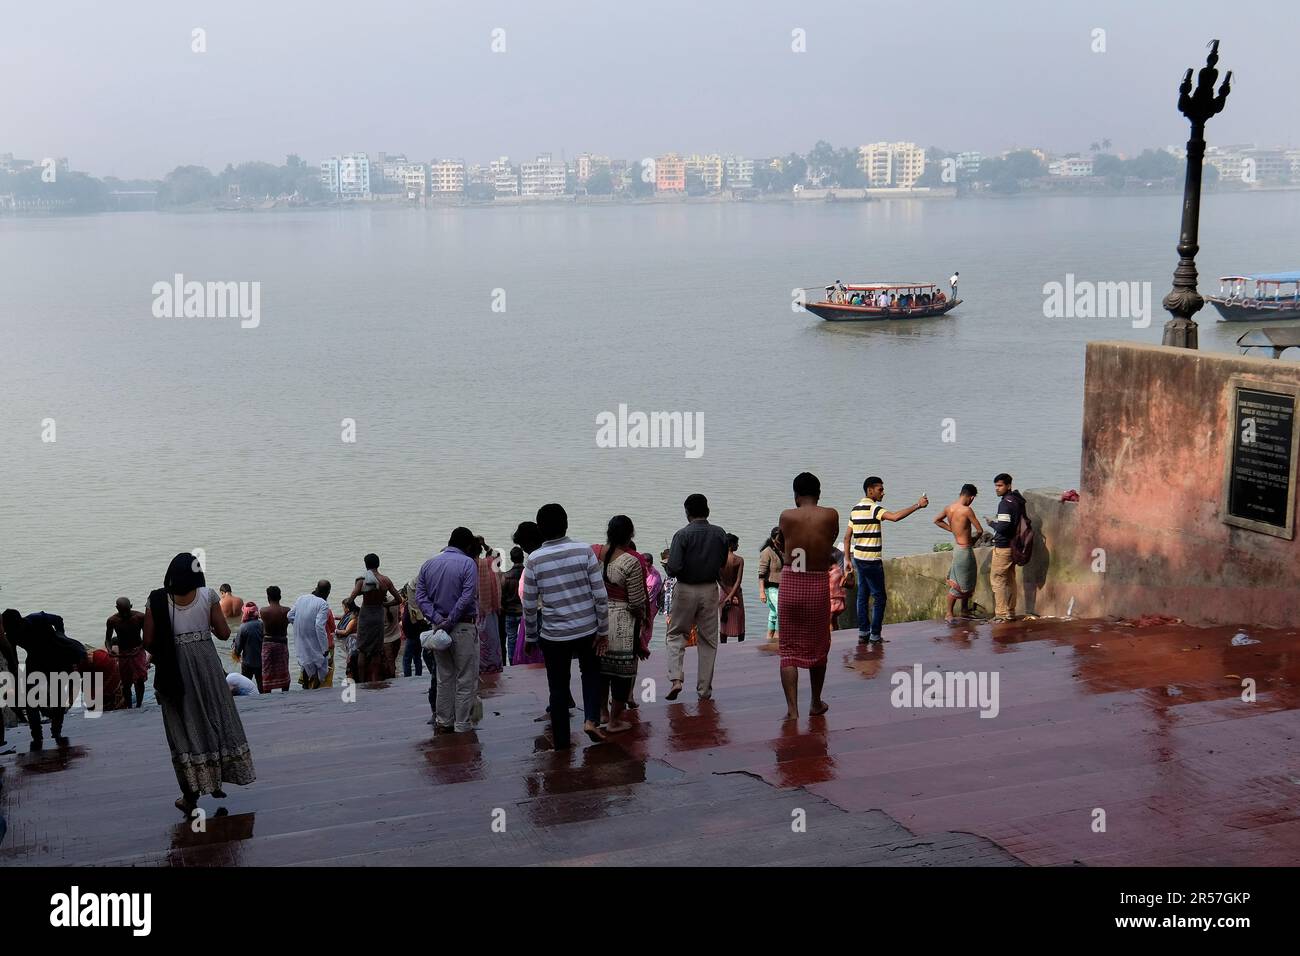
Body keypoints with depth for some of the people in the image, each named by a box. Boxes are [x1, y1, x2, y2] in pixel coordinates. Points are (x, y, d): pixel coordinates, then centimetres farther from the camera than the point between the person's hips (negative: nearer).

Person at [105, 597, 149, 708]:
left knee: (139, 680, -11)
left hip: (138, 652, -1)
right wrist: (110, 649, -19)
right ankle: (129, 707, 16)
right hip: (122, 655, 1)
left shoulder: (140, 617, -11)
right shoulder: (112, 621, -9)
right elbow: (108, 639, 1)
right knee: (126, 684, 4)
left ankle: (139, 705, 5)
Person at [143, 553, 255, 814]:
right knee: (214, 719, 17)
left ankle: (191, 794, 6)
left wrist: (163, 654, 13)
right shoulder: (208, 595, -5)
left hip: (174, 669, -1)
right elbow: (224, 633, -2)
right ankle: (216, 782, 24)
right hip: (206, 663, 1)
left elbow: (148, 641, -6)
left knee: (183, 727, 6)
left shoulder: (157, 600, -6)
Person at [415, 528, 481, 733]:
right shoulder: (468, 564, -8)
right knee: (466, 680, 1)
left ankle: (443, 722, 20)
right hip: (463, 627, -5)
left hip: (438, 626, 6)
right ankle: (462, 726, 2)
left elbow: (420, 597, 1)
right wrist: (450, 622, -14)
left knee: (443, 677, 16)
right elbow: (467, 597, -19)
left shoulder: (428, 564, 9)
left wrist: (438, 620, -8)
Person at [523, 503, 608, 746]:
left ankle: (561, 739, 20)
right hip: (587, 630, 1)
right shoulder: (584, 551, -9)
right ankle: (591, 719, 6)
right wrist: (603, 630, 0)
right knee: (590, 672, 24)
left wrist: (531, 637, 10)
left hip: (553, 635, -1)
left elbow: (529, 606, -3)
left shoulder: (534, 560, -8)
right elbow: (600, 595, -8)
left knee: (558, 687, 13)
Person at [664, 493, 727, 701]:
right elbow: (723, 563, 8)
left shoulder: (683, 535, -15)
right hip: (710, 590, 3)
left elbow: (673, 568, -21)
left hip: (685, 589, -3)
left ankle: (676, 678, -4)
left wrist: (667, 564, 0)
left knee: (676, 634, 13)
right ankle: (704, 689, 13)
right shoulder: (720, 534, -2)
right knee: (708, 640, 11)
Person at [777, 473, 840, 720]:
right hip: (818, 585, 1)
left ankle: (792, 708, -6)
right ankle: (816, 704, 29)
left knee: (788, 650, 5)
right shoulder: (831, 516, -4)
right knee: (818, 648, 17)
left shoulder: (787, 516, -5)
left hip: (790, 585, 0)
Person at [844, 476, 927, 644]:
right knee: (879, 597, 1)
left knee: (862, 596, 13)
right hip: (872, 560, -8)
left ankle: (863, 632, 14)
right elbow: (895, 516, -33)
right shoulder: (873, 508, -15)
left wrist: (847, 559, 16)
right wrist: (917, 505, -29)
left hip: (859, 558, 8)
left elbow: (847, 536, 12)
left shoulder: (855, 509, 11)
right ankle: (875, 635, 2)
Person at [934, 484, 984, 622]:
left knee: (968, 580, 21)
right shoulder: (967, 510, -20)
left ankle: (965, 610, 31)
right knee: (958, 583, 0)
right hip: (964, 549, -8)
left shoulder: (949, 508, 2)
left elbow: (937, 520, 19)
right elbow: (979, 530, -15)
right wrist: (974, 539, 5)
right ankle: (949, 614, 7)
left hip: (956, 544, 8)